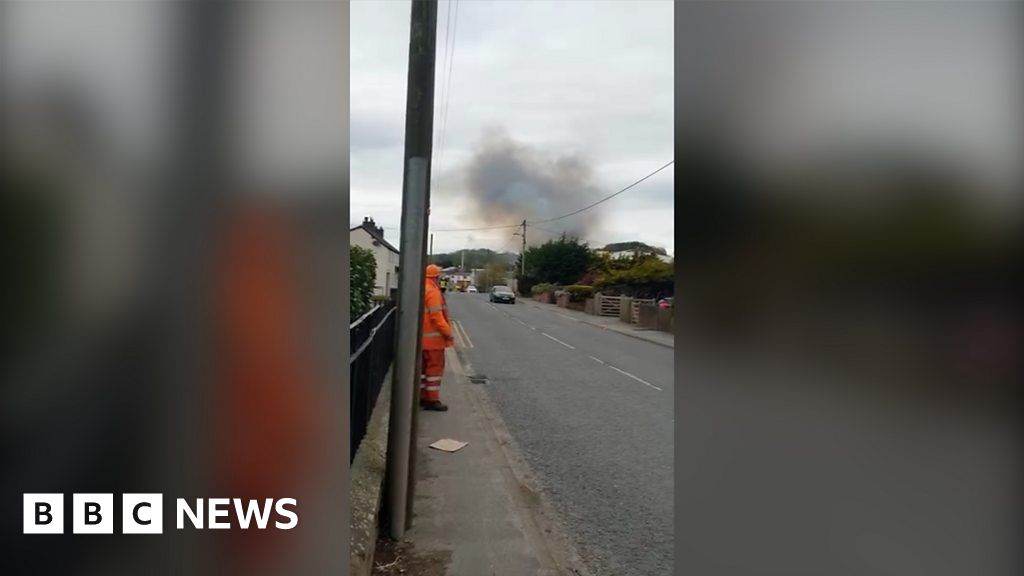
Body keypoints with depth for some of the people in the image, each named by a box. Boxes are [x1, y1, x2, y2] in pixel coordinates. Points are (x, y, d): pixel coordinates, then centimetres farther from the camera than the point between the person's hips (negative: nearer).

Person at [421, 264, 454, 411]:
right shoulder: (432, 292, -17)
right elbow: (437, 317, -22)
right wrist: (448, 333, -16)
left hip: (421, 337, 10)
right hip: (433, 338, -9)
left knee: (424, 366, 16)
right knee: (435, 367, -3)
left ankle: (422, 396, 23)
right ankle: (432, 400, 0)